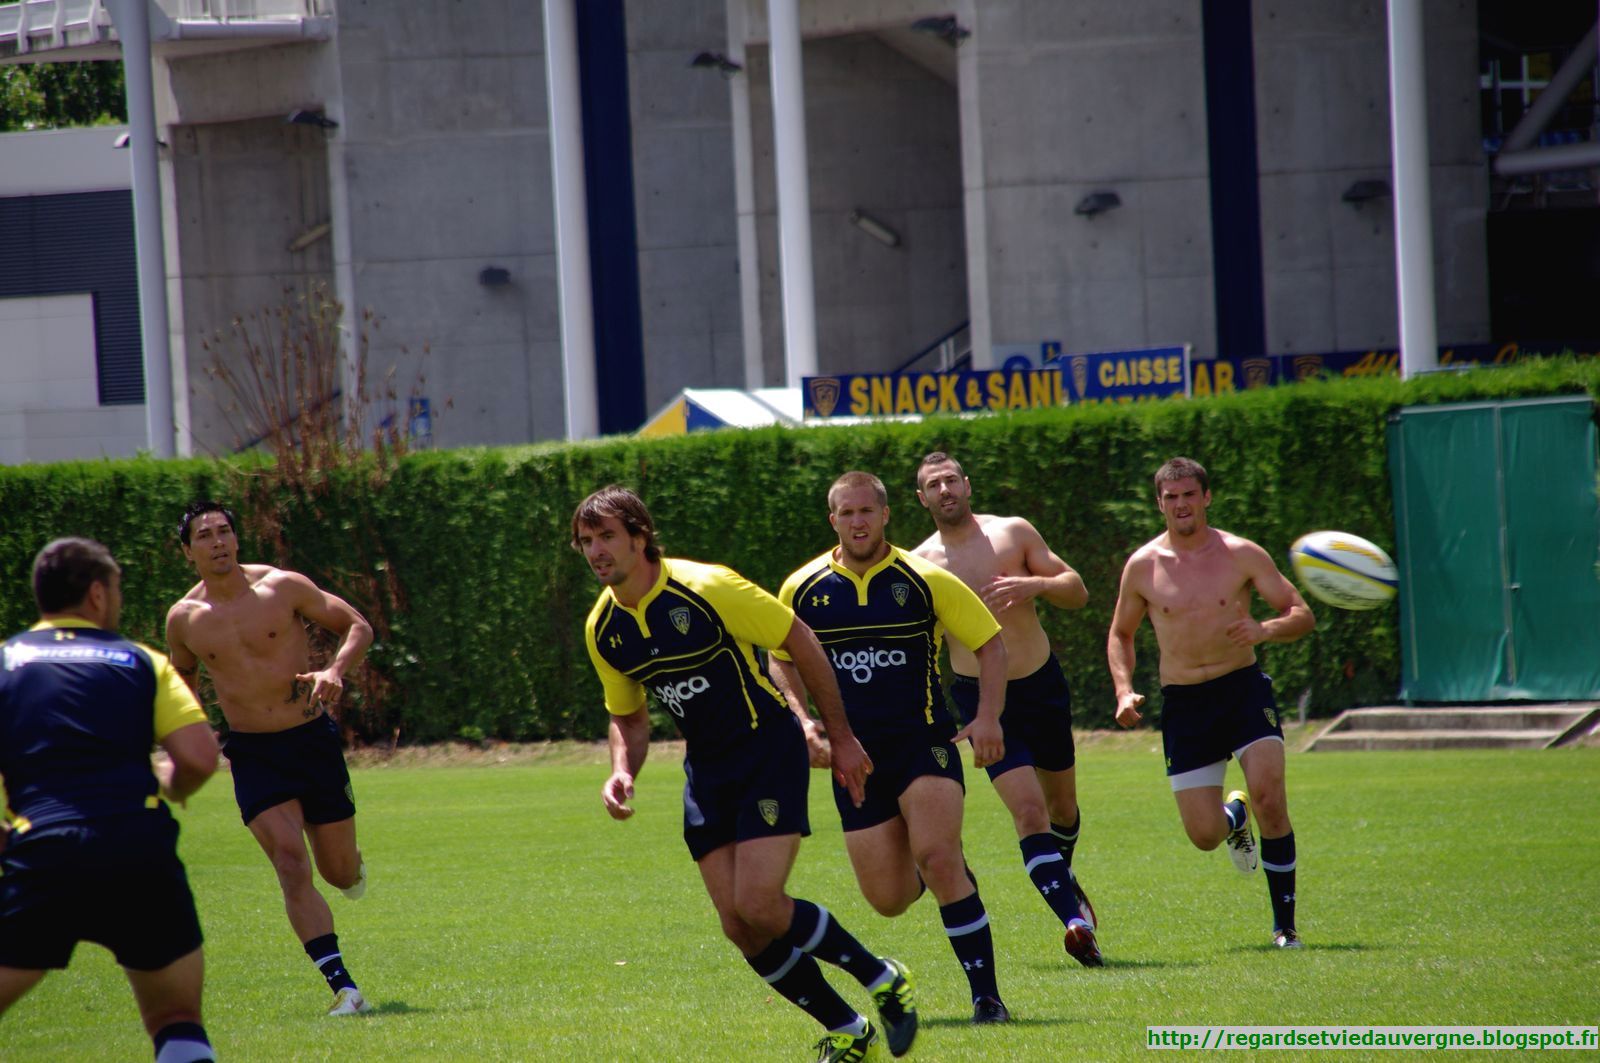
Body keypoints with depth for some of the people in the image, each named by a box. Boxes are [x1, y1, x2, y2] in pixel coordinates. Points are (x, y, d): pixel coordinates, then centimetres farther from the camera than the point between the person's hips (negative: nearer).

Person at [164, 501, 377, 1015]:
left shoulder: (282, 588, -7)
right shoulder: (183, 618, -1)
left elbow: (357, 625, 0)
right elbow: (183, 677, 20)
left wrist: (335, 671, -19)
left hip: (312, 737, 0)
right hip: (253, 754, 0)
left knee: (339, 872, 8)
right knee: (291, 865, -18)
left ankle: (352, 866, 48)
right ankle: (342, 984, -18)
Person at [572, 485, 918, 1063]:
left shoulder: (707, 588, -18)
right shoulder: (602, 630, 0)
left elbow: (800, 641, -9)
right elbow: (628, 716, 16)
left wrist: (840, 737, -5)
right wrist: (622, 773, -5)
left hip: (769, 749, -6)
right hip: (706, 770, 6)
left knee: (759, 906, -19)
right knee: (739, 925, -3)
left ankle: (882, 978, 3)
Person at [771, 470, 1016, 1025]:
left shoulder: (924, 581, -4)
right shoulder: (803, 589, 2)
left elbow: (990, 643, 3)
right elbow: (782, 660, 17)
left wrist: (988, 718, -9)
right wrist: (801, 720, 0)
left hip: (923, 740, -3)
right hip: (854, 753, 3)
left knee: (938, 858, -24)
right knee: (888, 900, 0)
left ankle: (985, 994, -16)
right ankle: (931, 869, 39)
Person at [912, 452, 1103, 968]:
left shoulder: (1014, 533, 0)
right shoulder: (919, 564, -3)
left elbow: (1078, 592, 1)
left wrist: (1035, 583, -19)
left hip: (1043, 683, 3)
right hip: (981, 695, -3)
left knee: (1063, 805, 18)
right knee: (1028, 809, -18)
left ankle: (1063, 878, 49)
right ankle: (1075, 919, -24)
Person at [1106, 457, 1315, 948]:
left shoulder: (1241, 555, -3)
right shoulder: (1143, 566, 1)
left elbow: (1302, 616, -3)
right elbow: (1120, 634, 16)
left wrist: (1266, 629, -25)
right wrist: (1124, 691, -1)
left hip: (1243, 687, -2)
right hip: (1183, 704, 2)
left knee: (1269, 797, -21)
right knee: (1204, 835, -3)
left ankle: (1284, 923, -7)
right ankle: (1233, 814, 37)